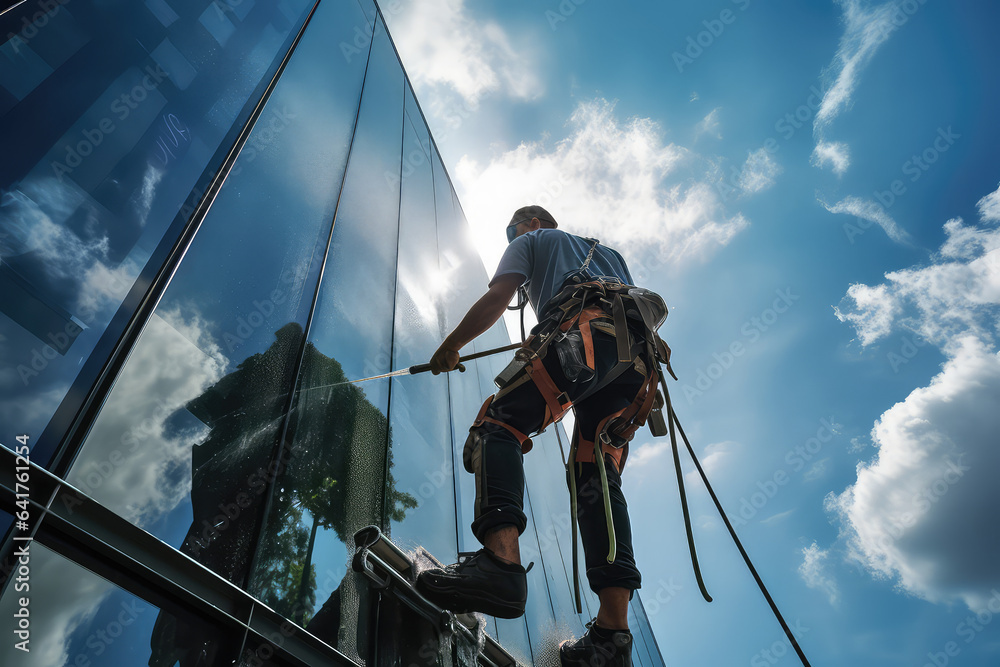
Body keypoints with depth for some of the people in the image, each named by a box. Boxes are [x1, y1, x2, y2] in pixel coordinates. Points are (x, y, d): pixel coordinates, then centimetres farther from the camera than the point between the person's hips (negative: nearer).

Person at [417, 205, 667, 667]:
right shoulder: (609, 252, 43)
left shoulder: (532, 240, 26)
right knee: (597, 478, 0)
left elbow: (497, 298, 10)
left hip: (584, 333, -6)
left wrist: (450, 346, 17)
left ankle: (502, 559, -39)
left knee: (500, 425, -13)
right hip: (638, 355, 7)